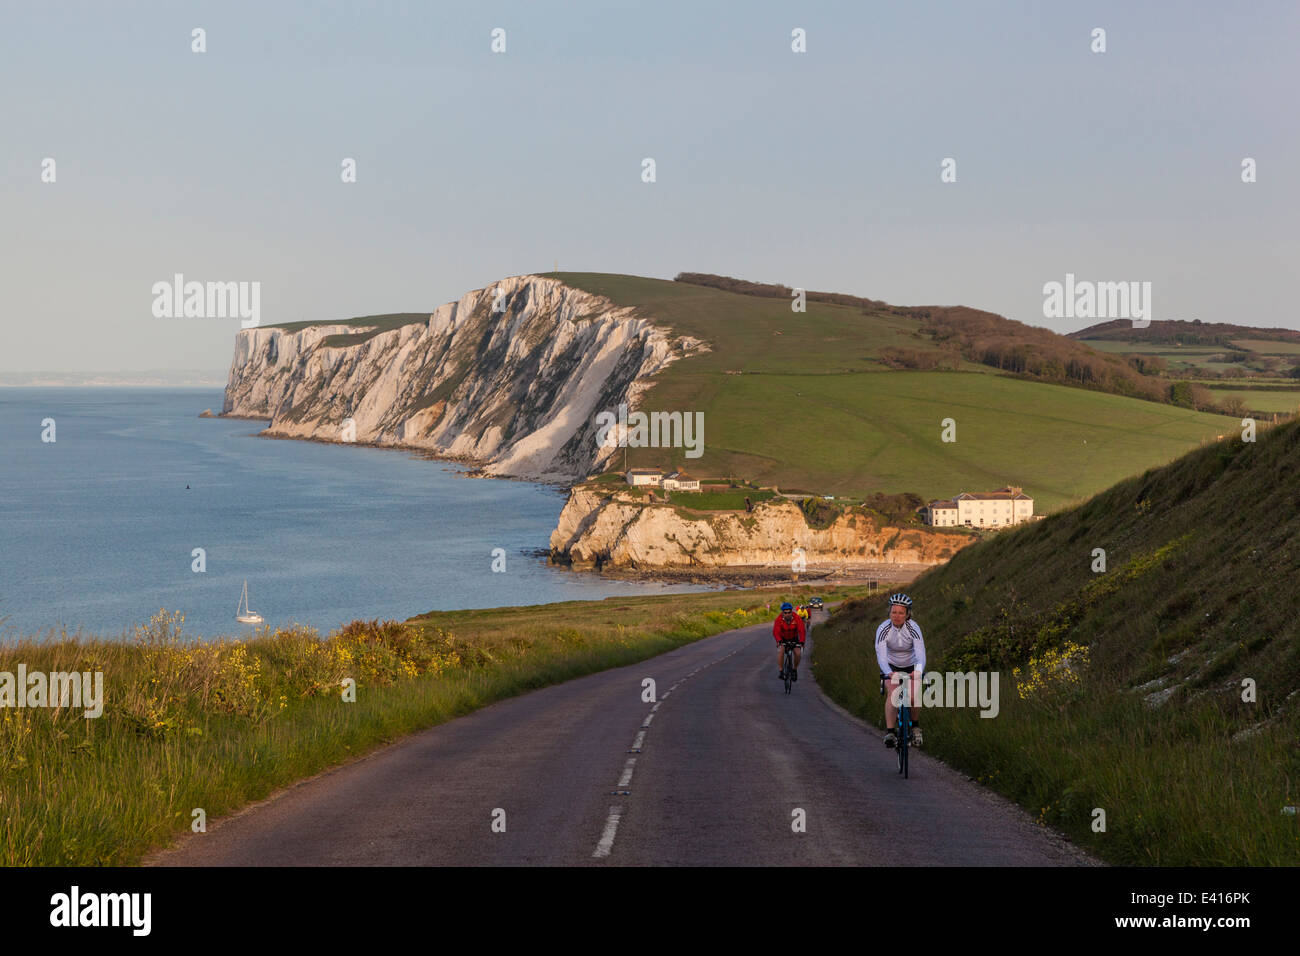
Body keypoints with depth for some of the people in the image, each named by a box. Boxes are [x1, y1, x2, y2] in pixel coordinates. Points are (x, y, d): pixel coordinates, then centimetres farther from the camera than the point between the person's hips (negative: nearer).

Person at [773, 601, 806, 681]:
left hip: (794, 638, 1)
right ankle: (781, 671, -18)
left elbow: (802, 630, -32)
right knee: (780, 651, -27)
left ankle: (795, 669, 6)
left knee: (798, 653, -19)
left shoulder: (797, 618, -25)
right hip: (782, 638, -1)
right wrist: (779, 641, -56)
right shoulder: (779, 619, -26)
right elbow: (776, 631, -38)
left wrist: (801, 642, -48)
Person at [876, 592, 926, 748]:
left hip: (911, 666, 0)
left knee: (913, 697, -18)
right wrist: (889, 673, -54)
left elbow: (920, 653, -37)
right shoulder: (883, 629, -25)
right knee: (892, 693, -24)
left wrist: (918, 671, -57)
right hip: (891, 666, 0)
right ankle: (890, 732, -25)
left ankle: (915, 726, 10)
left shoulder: (913, 628, -26)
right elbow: (881, 655, -35)